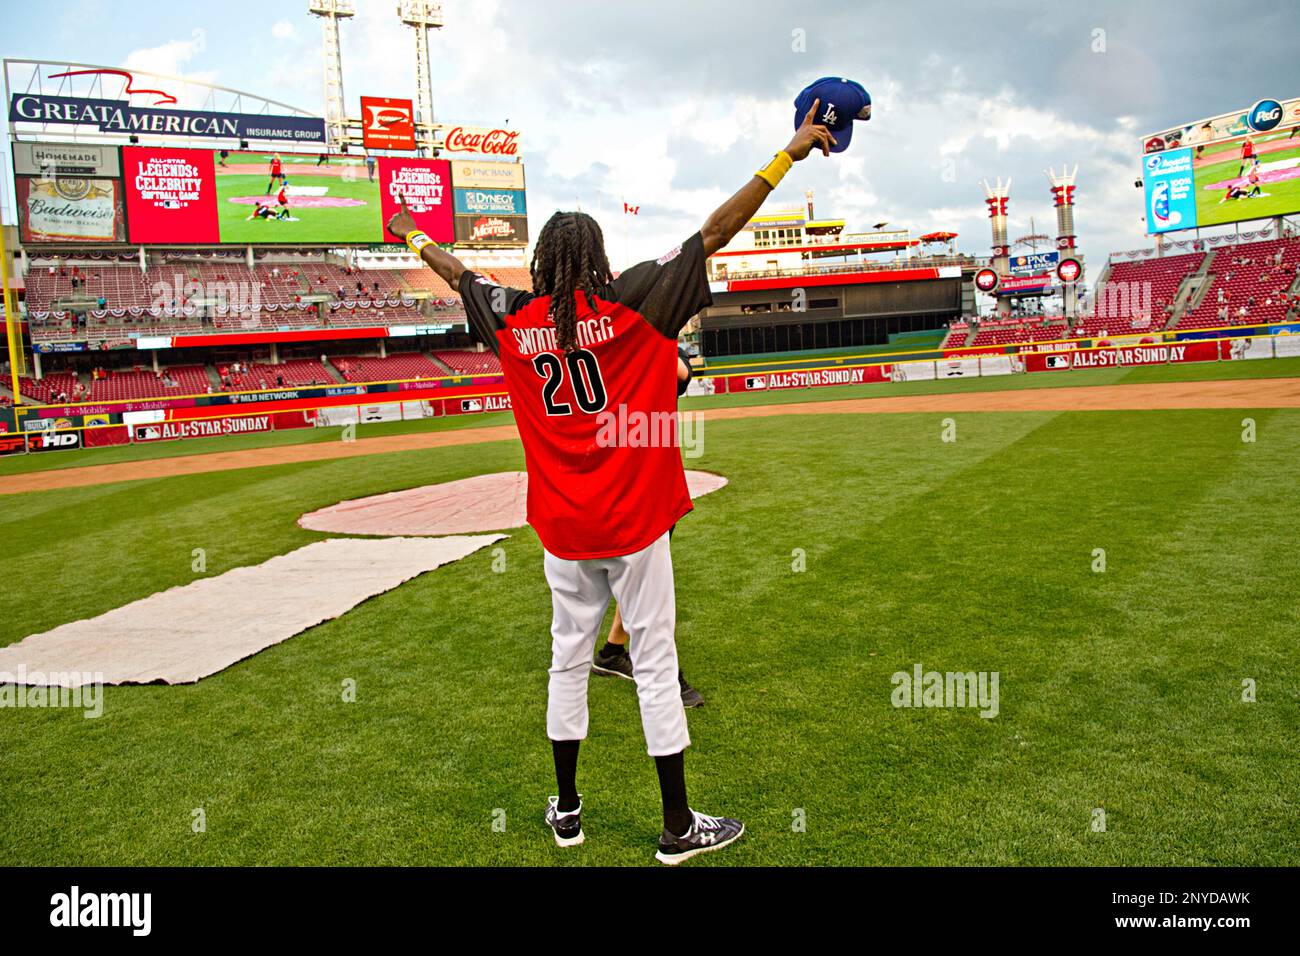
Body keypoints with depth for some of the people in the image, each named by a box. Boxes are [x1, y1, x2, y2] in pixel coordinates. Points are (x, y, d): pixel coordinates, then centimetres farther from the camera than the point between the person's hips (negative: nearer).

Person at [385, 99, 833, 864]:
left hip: (562, 526, 4)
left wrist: (413, 235, 38)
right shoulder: (633, 302, -9)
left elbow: (458, 273, 19)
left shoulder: (516, 320, 2)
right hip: (634, 519, -4)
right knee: (655, 662, 4)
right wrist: (786, 156, -9)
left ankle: (567, 808, 30)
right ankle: (679, 827, 15)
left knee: (570, 656, 17)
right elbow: (715, 234, -12)